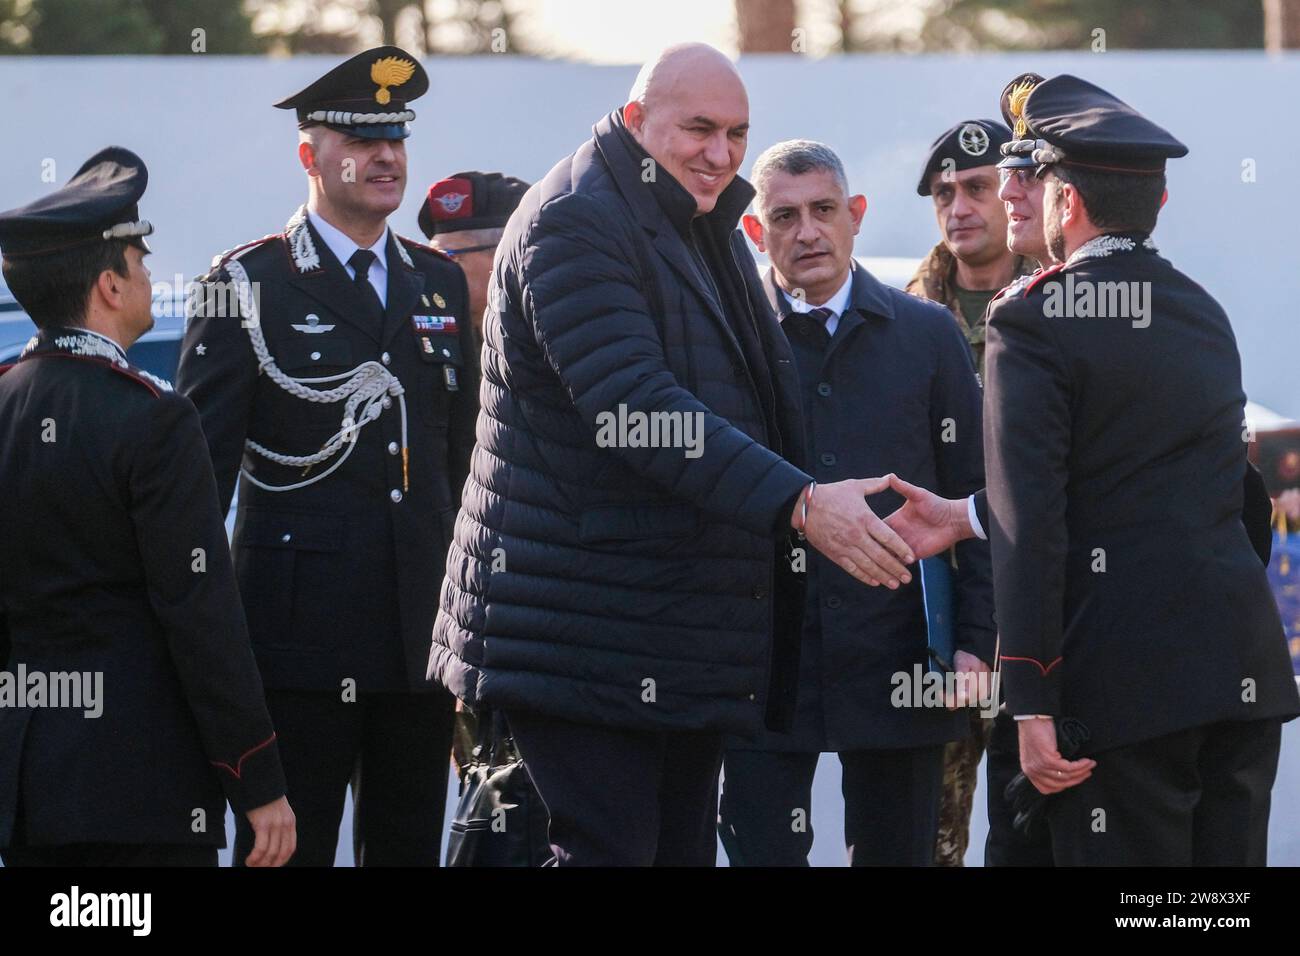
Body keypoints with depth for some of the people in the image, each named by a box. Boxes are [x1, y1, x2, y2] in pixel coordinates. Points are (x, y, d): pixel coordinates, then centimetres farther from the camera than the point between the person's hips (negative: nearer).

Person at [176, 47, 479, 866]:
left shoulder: (440, 282, 14)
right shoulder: (249, 284, -2)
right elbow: (199, 464, -4)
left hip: (423, 636, 5)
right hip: (300, 637, -5)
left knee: (410, 848, 9)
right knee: (287, 849, -3)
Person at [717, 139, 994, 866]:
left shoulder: (927, 334, 7)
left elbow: (974, 498, 8)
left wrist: (975, 639, 0)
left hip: (897, 662, 1)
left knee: (898, 851, 6)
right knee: (763, 851, -1)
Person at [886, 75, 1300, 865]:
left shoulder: (1035, 322, -7)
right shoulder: (1207, 315, 15)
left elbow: (1031, 524, -13)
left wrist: (1033, 706, -13)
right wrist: (968, 517, 25)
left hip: (1126, 680, -7)